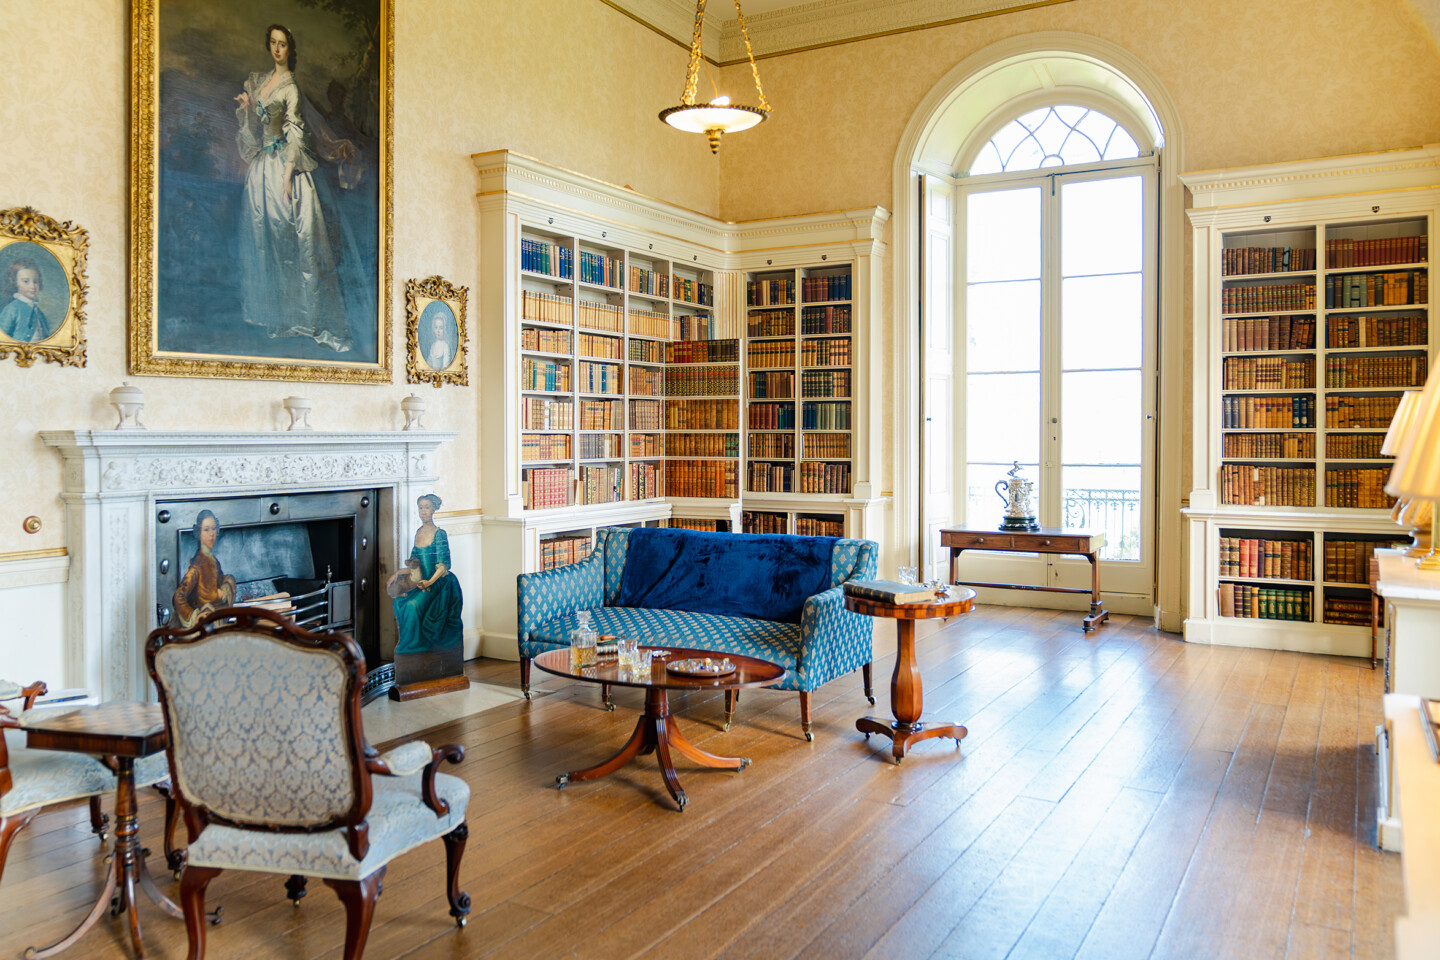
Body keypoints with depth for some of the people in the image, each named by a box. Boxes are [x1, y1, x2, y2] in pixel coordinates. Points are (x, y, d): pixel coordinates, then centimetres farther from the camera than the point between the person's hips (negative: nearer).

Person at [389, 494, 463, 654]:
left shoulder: (439, 534, -7)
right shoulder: (419, 533, 13)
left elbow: (443, 565, -13)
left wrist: (430, 582, -25)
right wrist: (398, 574, 6)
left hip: (439, 582, -7)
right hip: (422, 581, 7)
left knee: (414, 604, -28)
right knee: (399, 601, -17)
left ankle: (412, 646, -15)